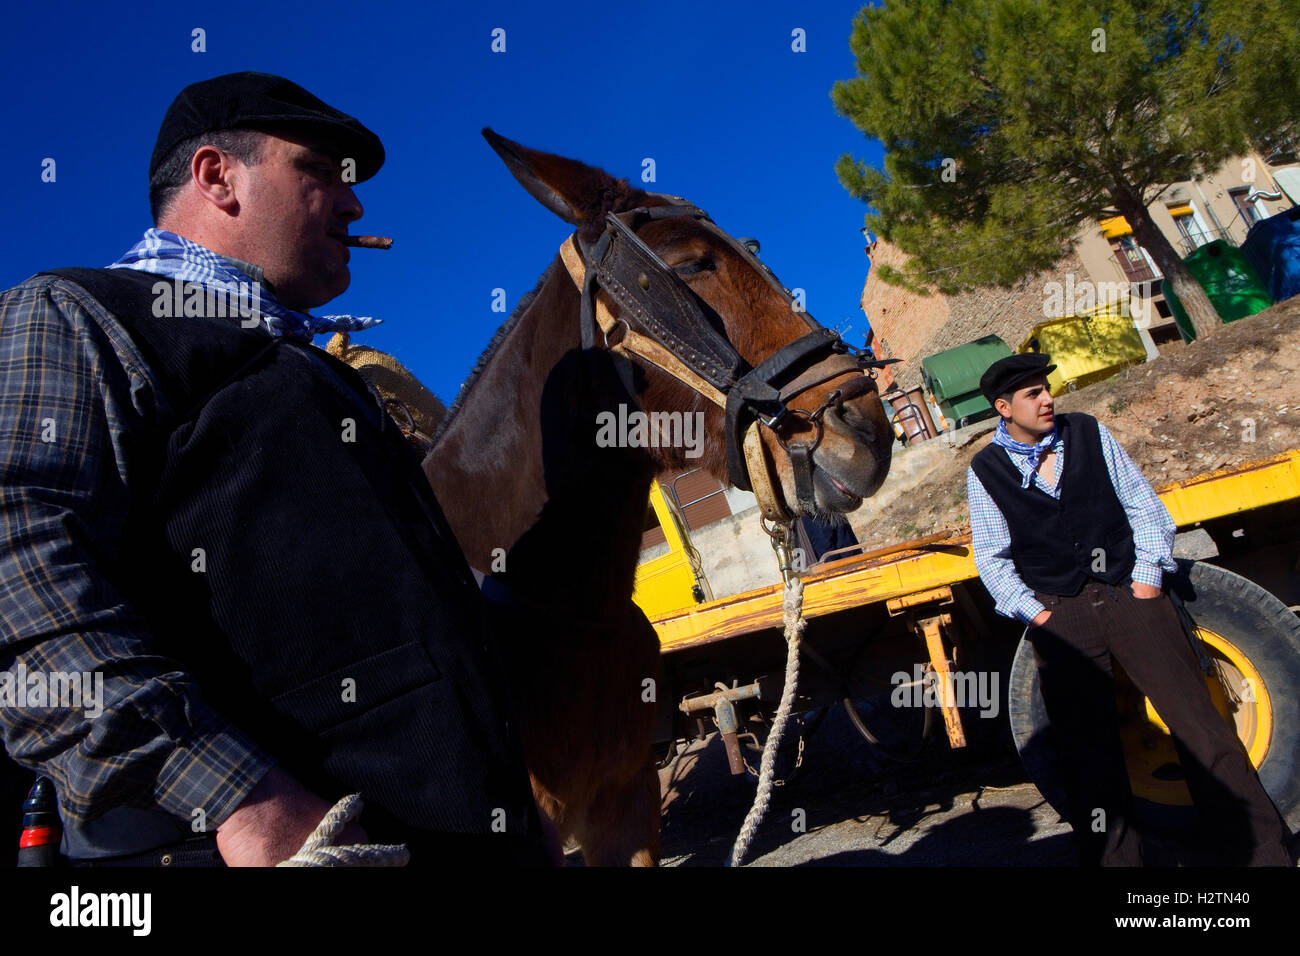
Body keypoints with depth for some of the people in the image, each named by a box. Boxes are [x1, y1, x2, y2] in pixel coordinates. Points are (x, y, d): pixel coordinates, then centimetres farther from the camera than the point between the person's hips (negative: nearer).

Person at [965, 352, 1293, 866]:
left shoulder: (1088, 431, 6)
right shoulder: (985, 471, 0)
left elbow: (1140, 502, 7)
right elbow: (992, 557, 2)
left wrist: (1149, 572, -2)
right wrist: (1030, 611, -8)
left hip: (1131, 594, 1)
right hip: (1060, 616, -1)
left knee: (1196, 717, 2)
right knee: (1087, 747, 3)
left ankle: (1260, 845, 16)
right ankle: (1113, 855, 17)